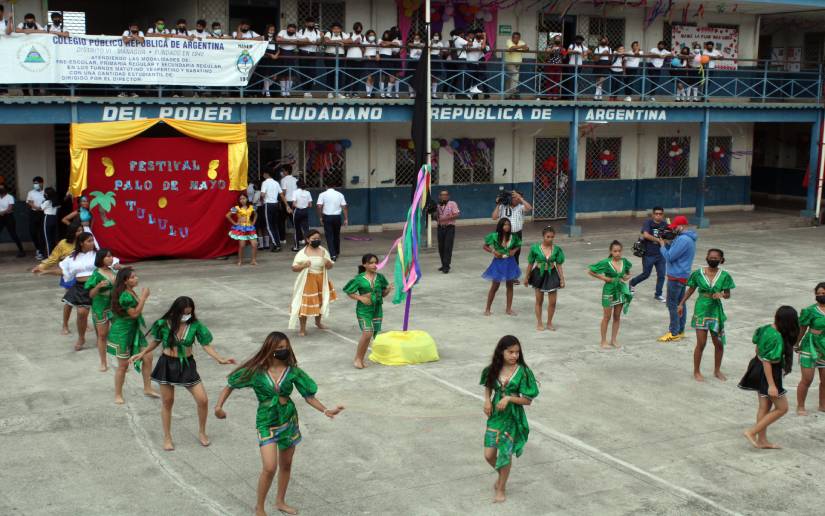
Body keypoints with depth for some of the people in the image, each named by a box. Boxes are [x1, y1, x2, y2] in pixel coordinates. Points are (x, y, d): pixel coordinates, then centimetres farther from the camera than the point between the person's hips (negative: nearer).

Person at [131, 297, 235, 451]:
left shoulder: (195, 325, -10)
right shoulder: (164, 324, -11)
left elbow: (206, 345, -9)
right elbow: (156, 342, 7)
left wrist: (220, 359, -21)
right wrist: (141, 354, 4)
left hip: (187, 365, 1)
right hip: (167, 365, -1)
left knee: (203, 400, -3)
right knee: (167, 402, 9)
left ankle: (202, 432, 21)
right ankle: (167, 437, 28)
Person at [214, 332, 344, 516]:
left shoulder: (292, 371, -6)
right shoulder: (256, 371, -11)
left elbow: (309, 395, -3)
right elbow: (231, 385, -3)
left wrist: (326, 410, -16)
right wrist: (219, 406, -17)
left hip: (289, 420, 3)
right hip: (267, 423, -3)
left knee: (286, 465, 16)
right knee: (270, 468, -14)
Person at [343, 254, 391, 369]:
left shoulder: (380, 277, 4)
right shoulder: (359, 279, -7)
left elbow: (383, 294, 11)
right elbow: (349, 292, 0)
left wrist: (388, 289, -10)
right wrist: (361, 298, -14)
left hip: (377, 309, 5)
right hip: (364, 310, -5)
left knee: (376, 333, 5)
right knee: (367, 333, -17)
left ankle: (361, 359, 18)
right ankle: (357, 359, -2)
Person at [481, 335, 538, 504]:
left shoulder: (523, 372, -14)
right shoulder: (494, 369, -4)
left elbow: (528, 400, -12)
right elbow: (488, 386, 14)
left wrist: (509, 398, -24)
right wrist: (487, 400, -4)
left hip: (512, 417, -3)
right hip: (495, 415, 3)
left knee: (505, 454, 6)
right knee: (489, 455, 4)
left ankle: (501, 488, 28)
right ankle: (501, 474, 37)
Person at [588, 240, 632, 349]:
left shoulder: (625, 262, -3)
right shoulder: (606, 263, -15)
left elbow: (628, 272, 18)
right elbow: (590, 271, -10)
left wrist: (627, 276, -3)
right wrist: (603, 278, -14)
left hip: (621, 291, 4)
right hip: (609, 291, -4)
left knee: (617, 316, 11)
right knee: (607, 317, 4)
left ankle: (613, 340, 23)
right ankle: (604, 341, 15)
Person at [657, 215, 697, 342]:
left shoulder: (683, 240, -22)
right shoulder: (687, 238, 12)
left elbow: (669, 257, -20)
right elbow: (675, 251, 17)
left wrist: (662, 245, -5)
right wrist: (667, 243, 3)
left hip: (676, 277, -11)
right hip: (682, 276, 11)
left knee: (672, 304, -5)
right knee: (680, 303, 14)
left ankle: (674, 333, -1)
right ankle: (680, 331, 21)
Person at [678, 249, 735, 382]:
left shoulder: (724, 276, -3)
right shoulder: (698, 273, -4)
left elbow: (728, 294, 2)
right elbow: (690, 290, 8)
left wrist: (722, 295, -20)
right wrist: (681, 303, 6)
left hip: (716, 311, 2)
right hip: (701, 311, -2)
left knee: (719, 343, 10)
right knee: (701, 343, -3)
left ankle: (717, 370, 30)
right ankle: (696, 371, 12)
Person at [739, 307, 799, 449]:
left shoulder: (766, 328, -3)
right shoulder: (776, 338, -28)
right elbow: (767, 362, -26)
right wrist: (771, 385, -23)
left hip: (759, 371, 9)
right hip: (769, 374, -9)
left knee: (764, 406, 18)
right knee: (782, 408, 6)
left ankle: (762, 440, 28)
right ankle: (751, 432, 5)